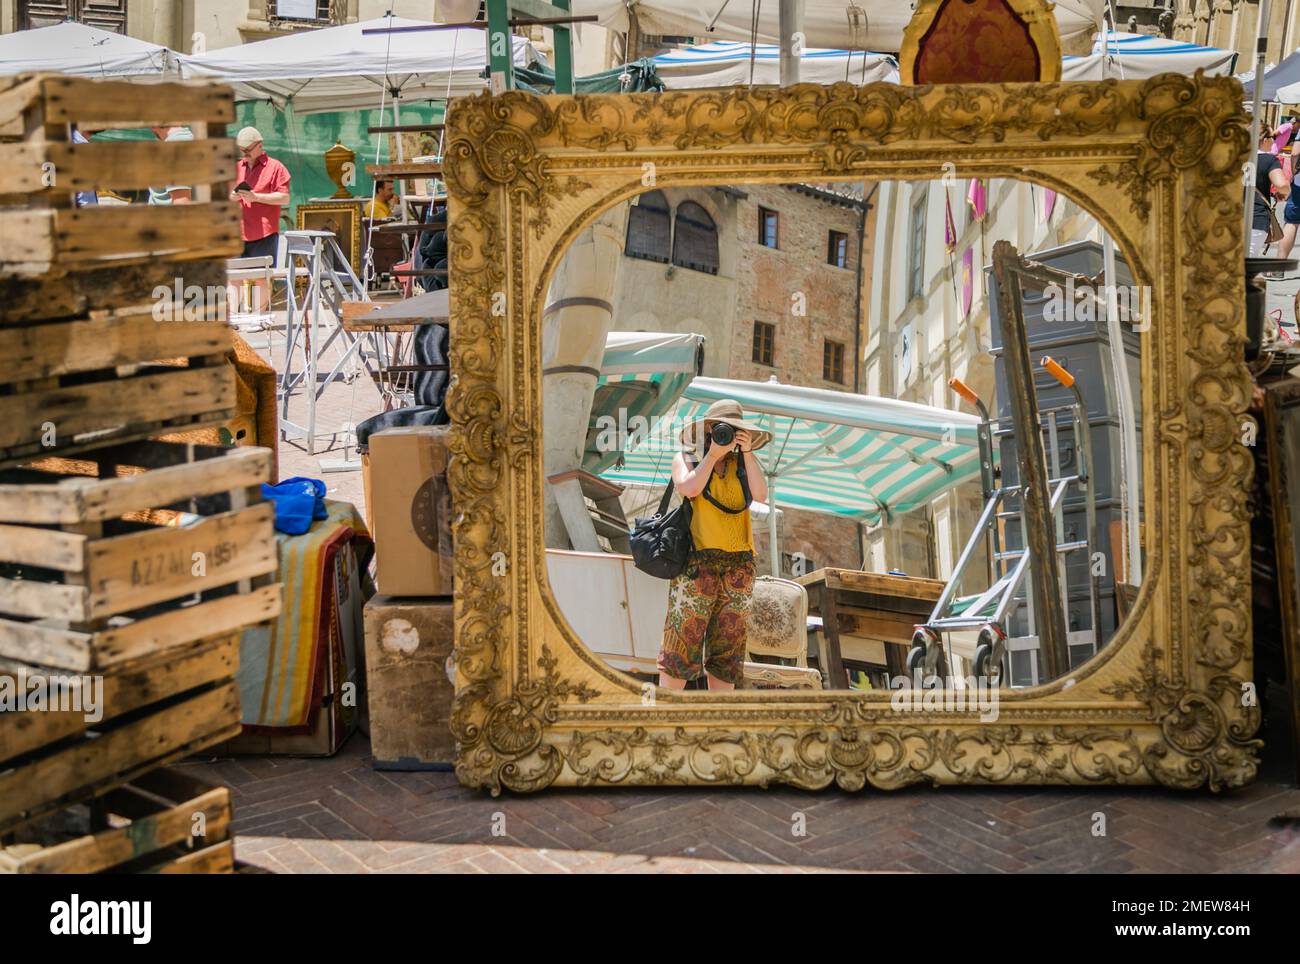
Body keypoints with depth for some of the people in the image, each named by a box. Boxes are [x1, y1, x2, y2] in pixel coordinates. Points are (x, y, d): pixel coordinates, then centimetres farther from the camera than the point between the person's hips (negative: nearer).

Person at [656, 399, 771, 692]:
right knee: (683, 644, -9)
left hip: (739, 565, 4)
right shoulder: (686, 459, 11)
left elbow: (760, 494, -1)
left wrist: (747, 454, -3)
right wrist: (713, 455, -6)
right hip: (697, 560, -4)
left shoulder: (741, 467, 17)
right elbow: (689, 488, -10)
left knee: (728, 650, 3)